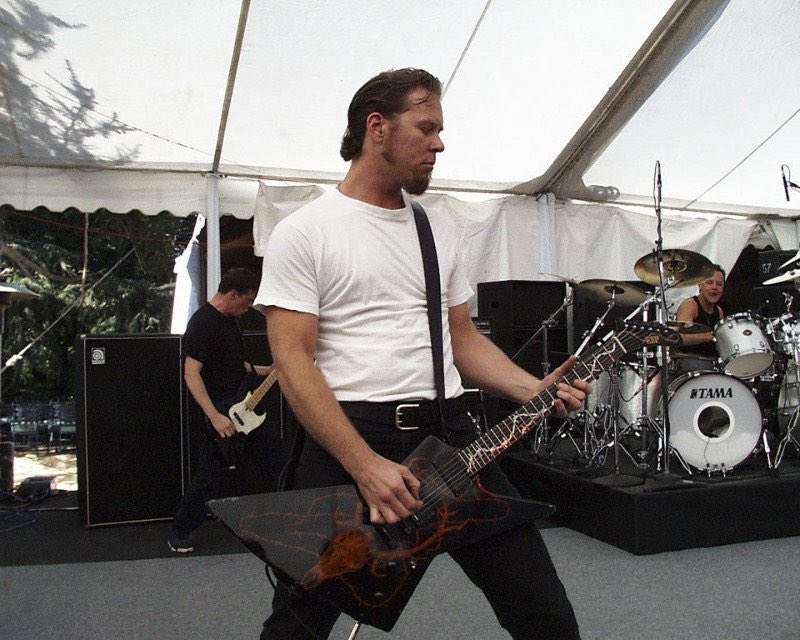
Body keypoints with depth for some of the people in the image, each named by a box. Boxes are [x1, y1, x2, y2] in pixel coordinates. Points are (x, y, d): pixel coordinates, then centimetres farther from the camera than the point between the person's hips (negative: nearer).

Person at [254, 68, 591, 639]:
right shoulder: (303, 232, -2)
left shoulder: (440, 229, 16)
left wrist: (535, 390, 2)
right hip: (344, 436, -4)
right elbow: (292, 359, -9)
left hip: (448, 431, 5)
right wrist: (367, 466, -18)